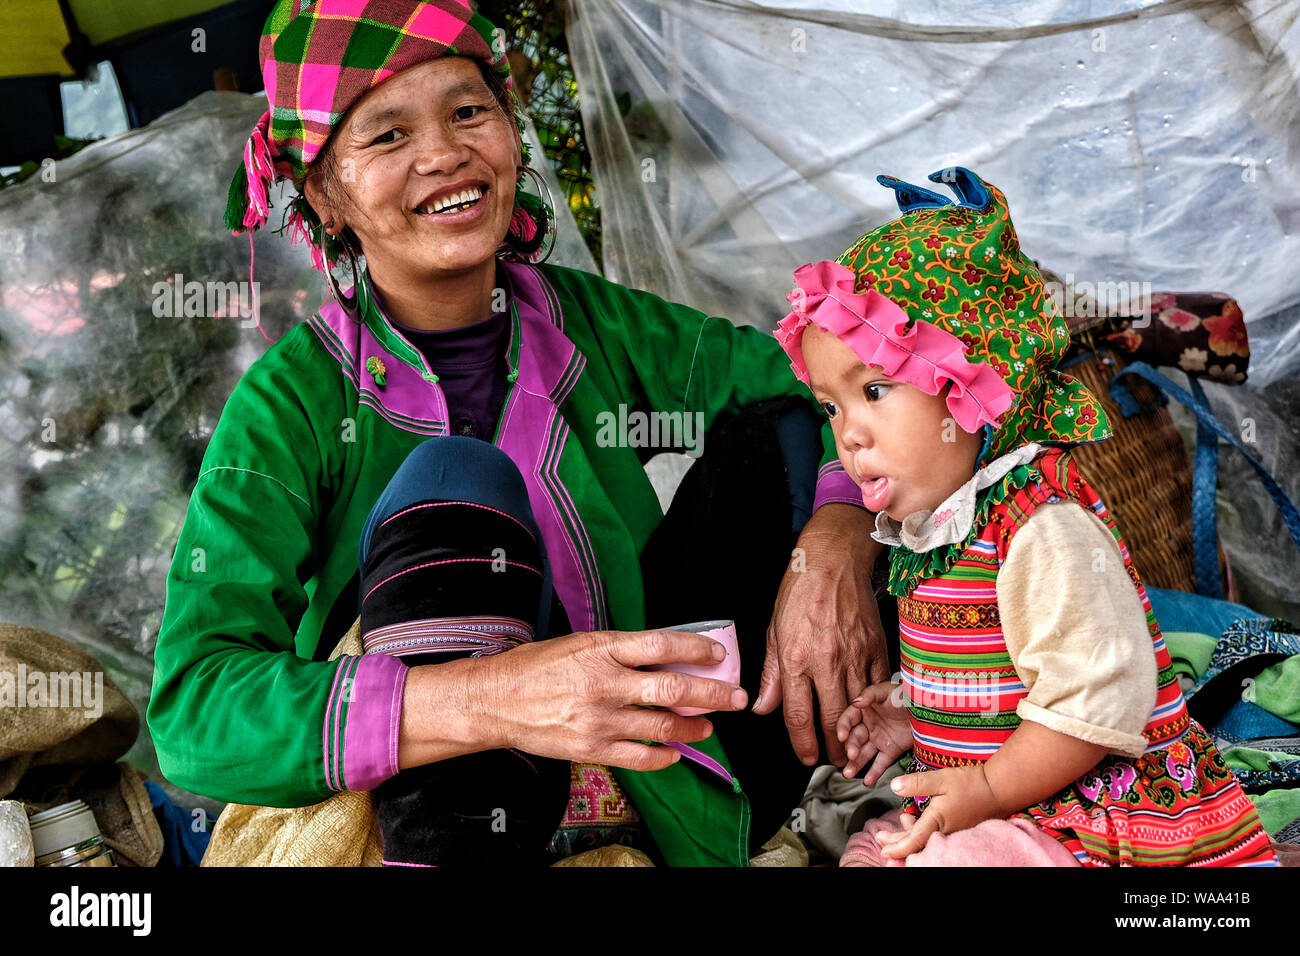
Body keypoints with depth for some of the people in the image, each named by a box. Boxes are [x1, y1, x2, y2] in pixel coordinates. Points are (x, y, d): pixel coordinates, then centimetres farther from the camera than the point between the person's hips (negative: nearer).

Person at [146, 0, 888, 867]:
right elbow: (191, 713, -22)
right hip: (426, 818, -4)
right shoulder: (291, 404, -11)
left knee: (772, 429, -6)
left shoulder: (590, 324, 0)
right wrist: (493, 699, -39)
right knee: (456, 482, -27)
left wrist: (832, 542, -21)